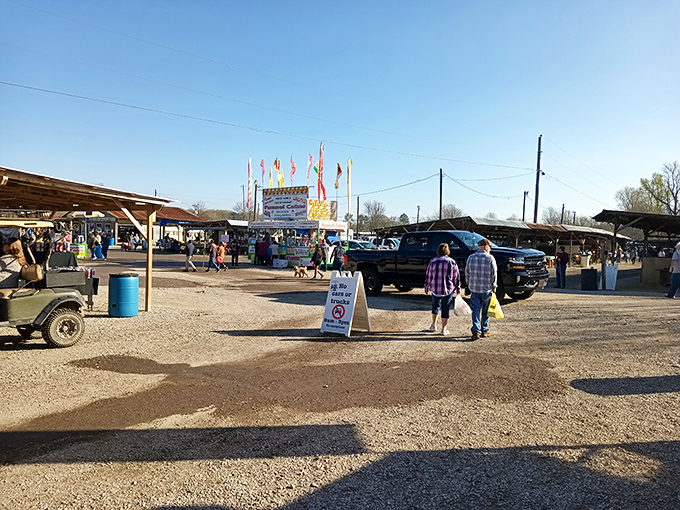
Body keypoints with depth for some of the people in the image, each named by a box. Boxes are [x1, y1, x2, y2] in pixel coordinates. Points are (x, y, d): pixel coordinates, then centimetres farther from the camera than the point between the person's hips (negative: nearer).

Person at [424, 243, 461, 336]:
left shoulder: (433, 261, -1)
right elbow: (456, 277, 1)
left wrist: (426, 288, 15)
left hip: (435, 289, 2)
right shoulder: (452, 262, -4)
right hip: (448, 290, -2)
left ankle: (433, 325, 28)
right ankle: (444, 329, 9)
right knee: (445, 308, 6)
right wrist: (458, 289, 11)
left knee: (435, 306, 21)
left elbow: (428, 276, 5)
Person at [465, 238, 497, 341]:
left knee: (476, 310, 4)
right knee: (485, 311, 12)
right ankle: (484, 330, 21)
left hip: (474, 288, 2)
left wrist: (469, 285, 18)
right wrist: (493, 288, 7)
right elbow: (494, 275, -4)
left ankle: (476, 331, -6)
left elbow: (467, 273, 7)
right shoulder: (490, 258, -8)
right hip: (487, 289, -2)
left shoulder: (471, 258, 2)